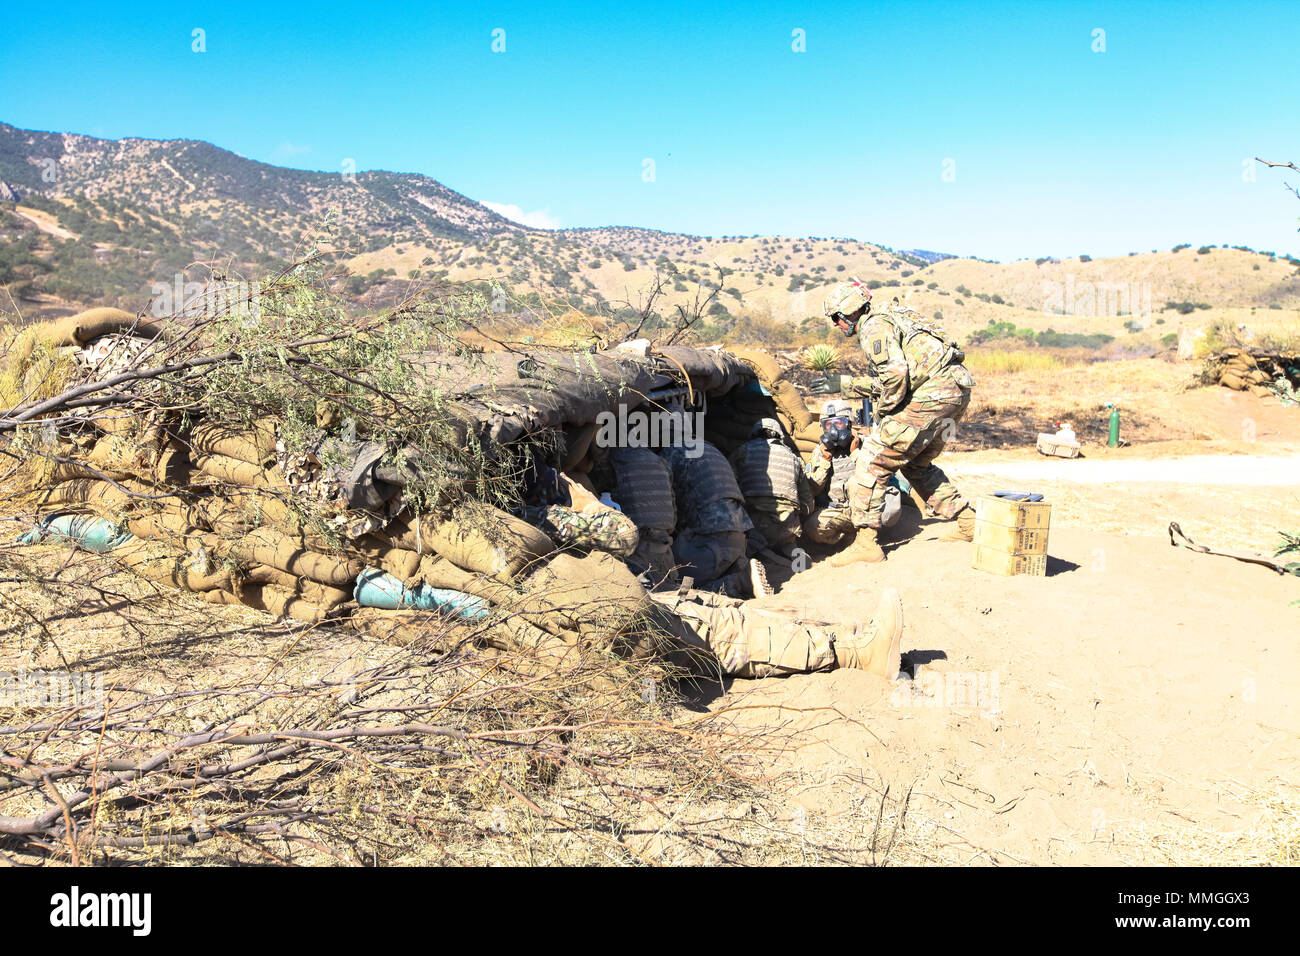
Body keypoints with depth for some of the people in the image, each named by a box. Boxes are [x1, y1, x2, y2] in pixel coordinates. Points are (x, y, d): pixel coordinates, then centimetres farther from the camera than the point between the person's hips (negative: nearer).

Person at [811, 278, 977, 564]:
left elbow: (895, 373, -19)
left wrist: (882, 412, -7)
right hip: (957, 390, 10)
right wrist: (842, 383, 31)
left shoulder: (874, 326, -5)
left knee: (875, 458, -8)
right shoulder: (889, 320, 26)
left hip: (934, 391, -10)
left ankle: (865, 542, -9)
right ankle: (966, 522, 25)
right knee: (915, 463, 24)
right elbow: (881, 382, 32)